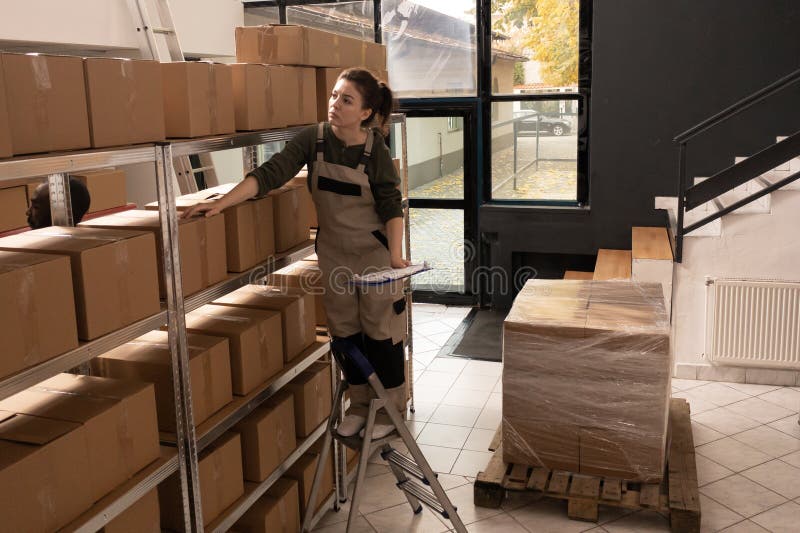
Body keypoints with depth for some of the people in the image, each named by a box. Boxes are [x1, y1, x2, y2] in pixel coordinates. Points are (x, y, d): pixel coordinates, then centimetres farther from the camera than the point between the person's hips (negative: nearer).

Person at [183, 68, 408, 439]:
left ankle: (390, 409, 24)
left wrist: (396, 255, -21)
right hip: (333, 252, 4)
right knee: (345, 332, 14)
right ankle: (360, 404, 32)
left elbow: (391, 207, -11)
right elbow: (270, 174, -18)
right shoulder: (313, 139, -10)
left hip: (374, 252, -4)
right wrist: (221, 203, -27)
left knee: (381, 332, 6)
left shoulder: (376, 153, -16)